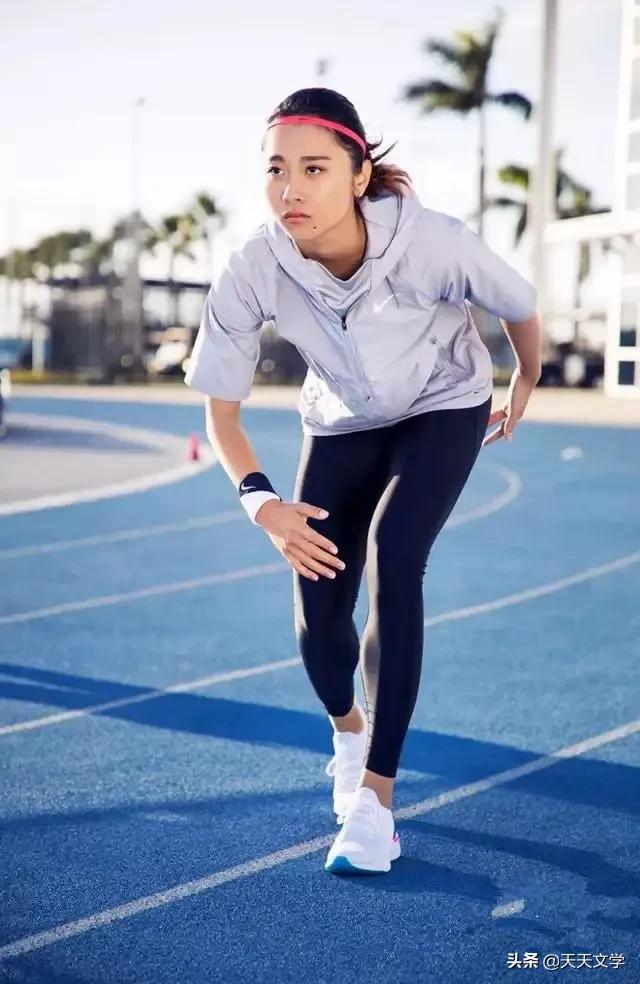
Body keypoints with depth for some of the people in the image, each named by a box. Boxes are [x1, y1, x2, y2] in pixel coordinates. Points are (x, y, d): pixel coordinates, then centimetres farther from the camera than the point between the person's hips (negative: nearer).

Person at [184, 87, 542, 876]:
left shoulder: (434, 243, -34)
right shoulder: (251, 271, -29)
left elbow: (520, 310, -12)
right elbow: (220, 408, -17)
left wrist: (523, 388, 6)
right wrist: (259, 499, -34)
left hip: (444, 411, -2)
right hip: (342, 425, 2)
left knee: (392, 561, -25)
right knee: (318, 616, -4)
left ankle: (374, 799, -15)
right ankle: (348, 731, 33)